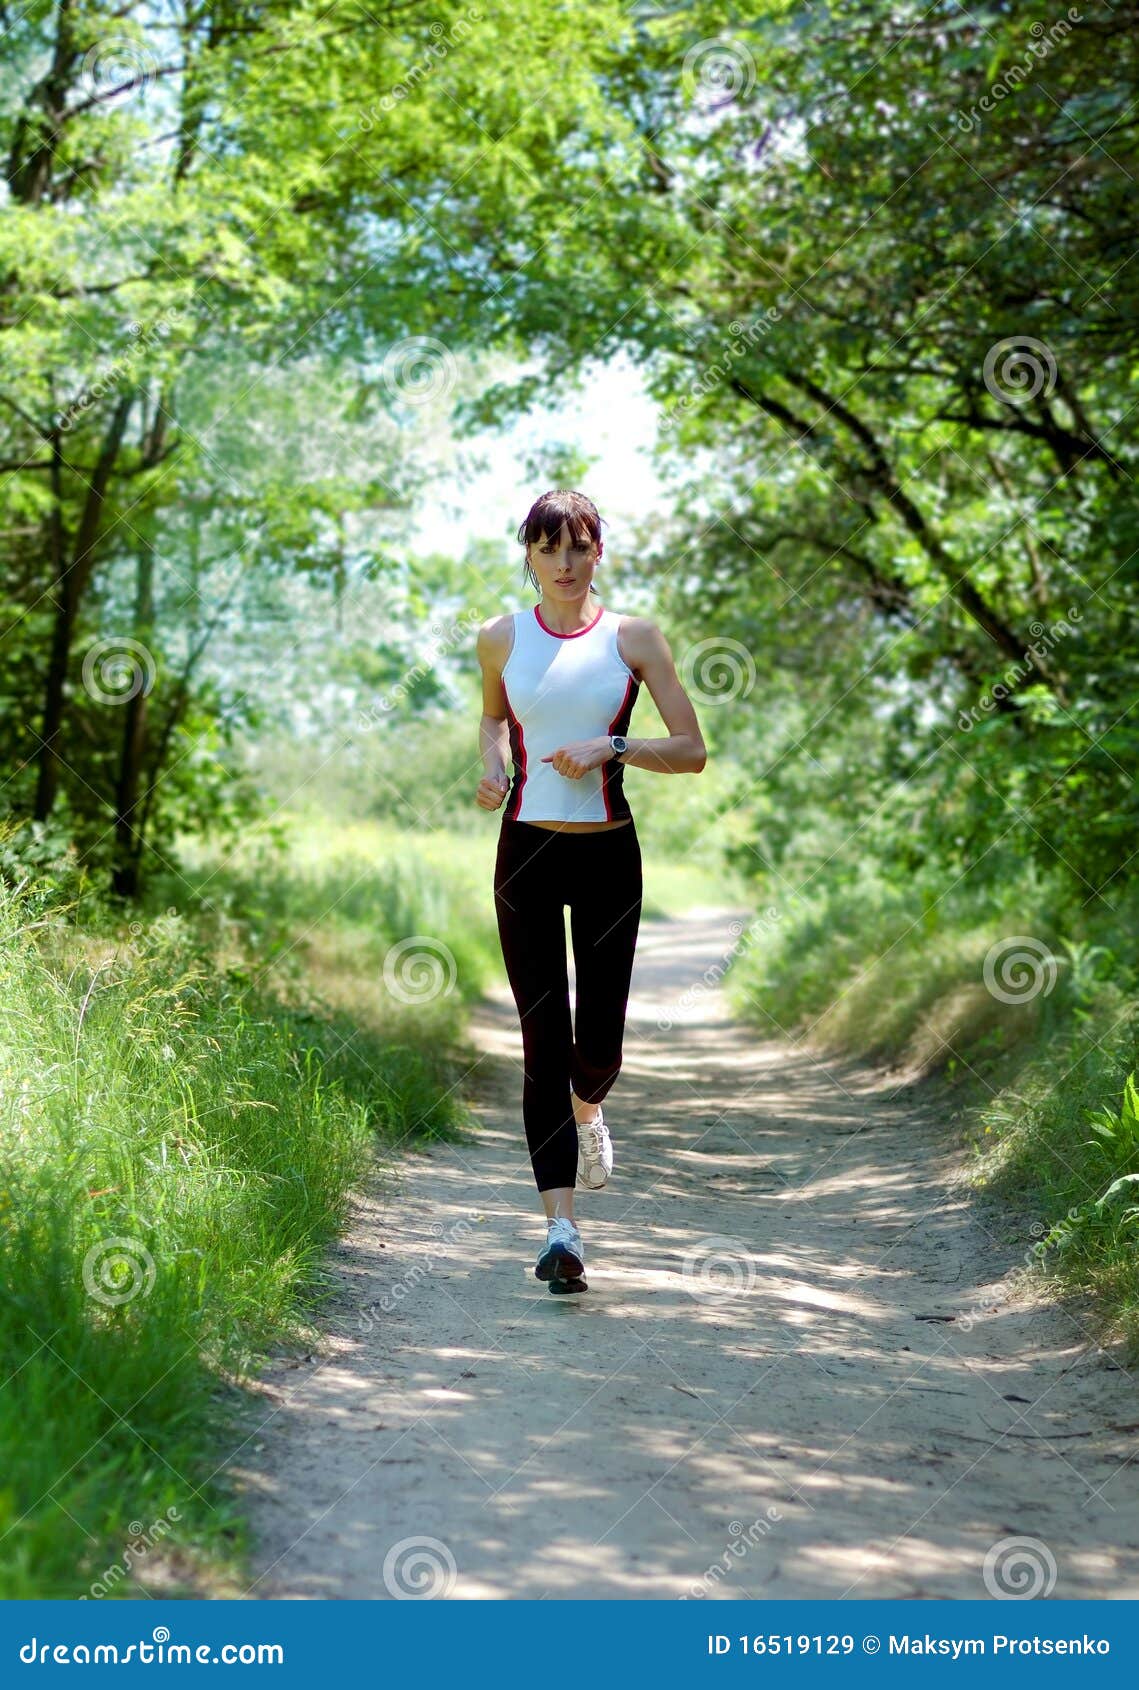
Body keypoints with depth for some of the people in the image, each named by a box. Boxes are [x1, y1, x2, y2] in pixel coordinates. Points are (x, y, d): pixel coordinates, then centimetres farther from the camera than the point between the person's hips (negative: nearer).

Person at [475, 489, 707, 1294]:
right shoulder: (501, 638, 5)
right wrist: (492, 762, 4)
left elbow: (693, 751, -1)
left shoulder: (634, 638, 0)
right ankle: (562, 1225, -6)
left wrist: (613, 749, -15)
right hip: (527, 850, 0)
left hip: (609, 853, 0)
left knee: (599, 1040, 4)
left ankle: (586, 1109, 43)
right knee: (544, 1037, -6)